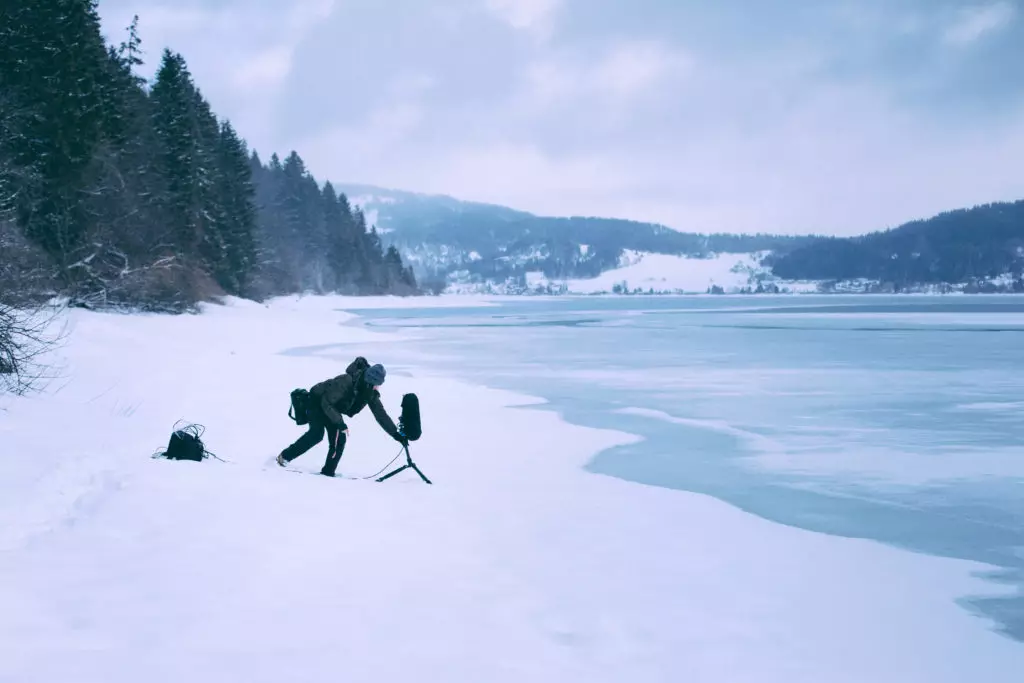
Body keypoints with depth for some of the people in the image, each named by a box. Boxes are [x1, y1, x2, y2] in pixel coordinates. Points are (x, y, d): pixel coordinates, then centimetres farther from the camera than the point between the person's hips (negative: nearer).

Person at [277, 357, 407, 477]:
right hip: (317, 402, -7)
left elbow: (381, 415, -8)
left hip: (332, 408, 7)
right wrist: (340, 423, -33)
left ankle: (328, 471, -1)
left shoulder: (371, 393, -14)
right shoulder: (346, 382, -35)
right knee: (317, 433, -22)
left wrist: (396, 434, -12)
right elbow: (326, 403, -31)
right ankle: (285, 456, -11)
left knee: (340, 437, -9)